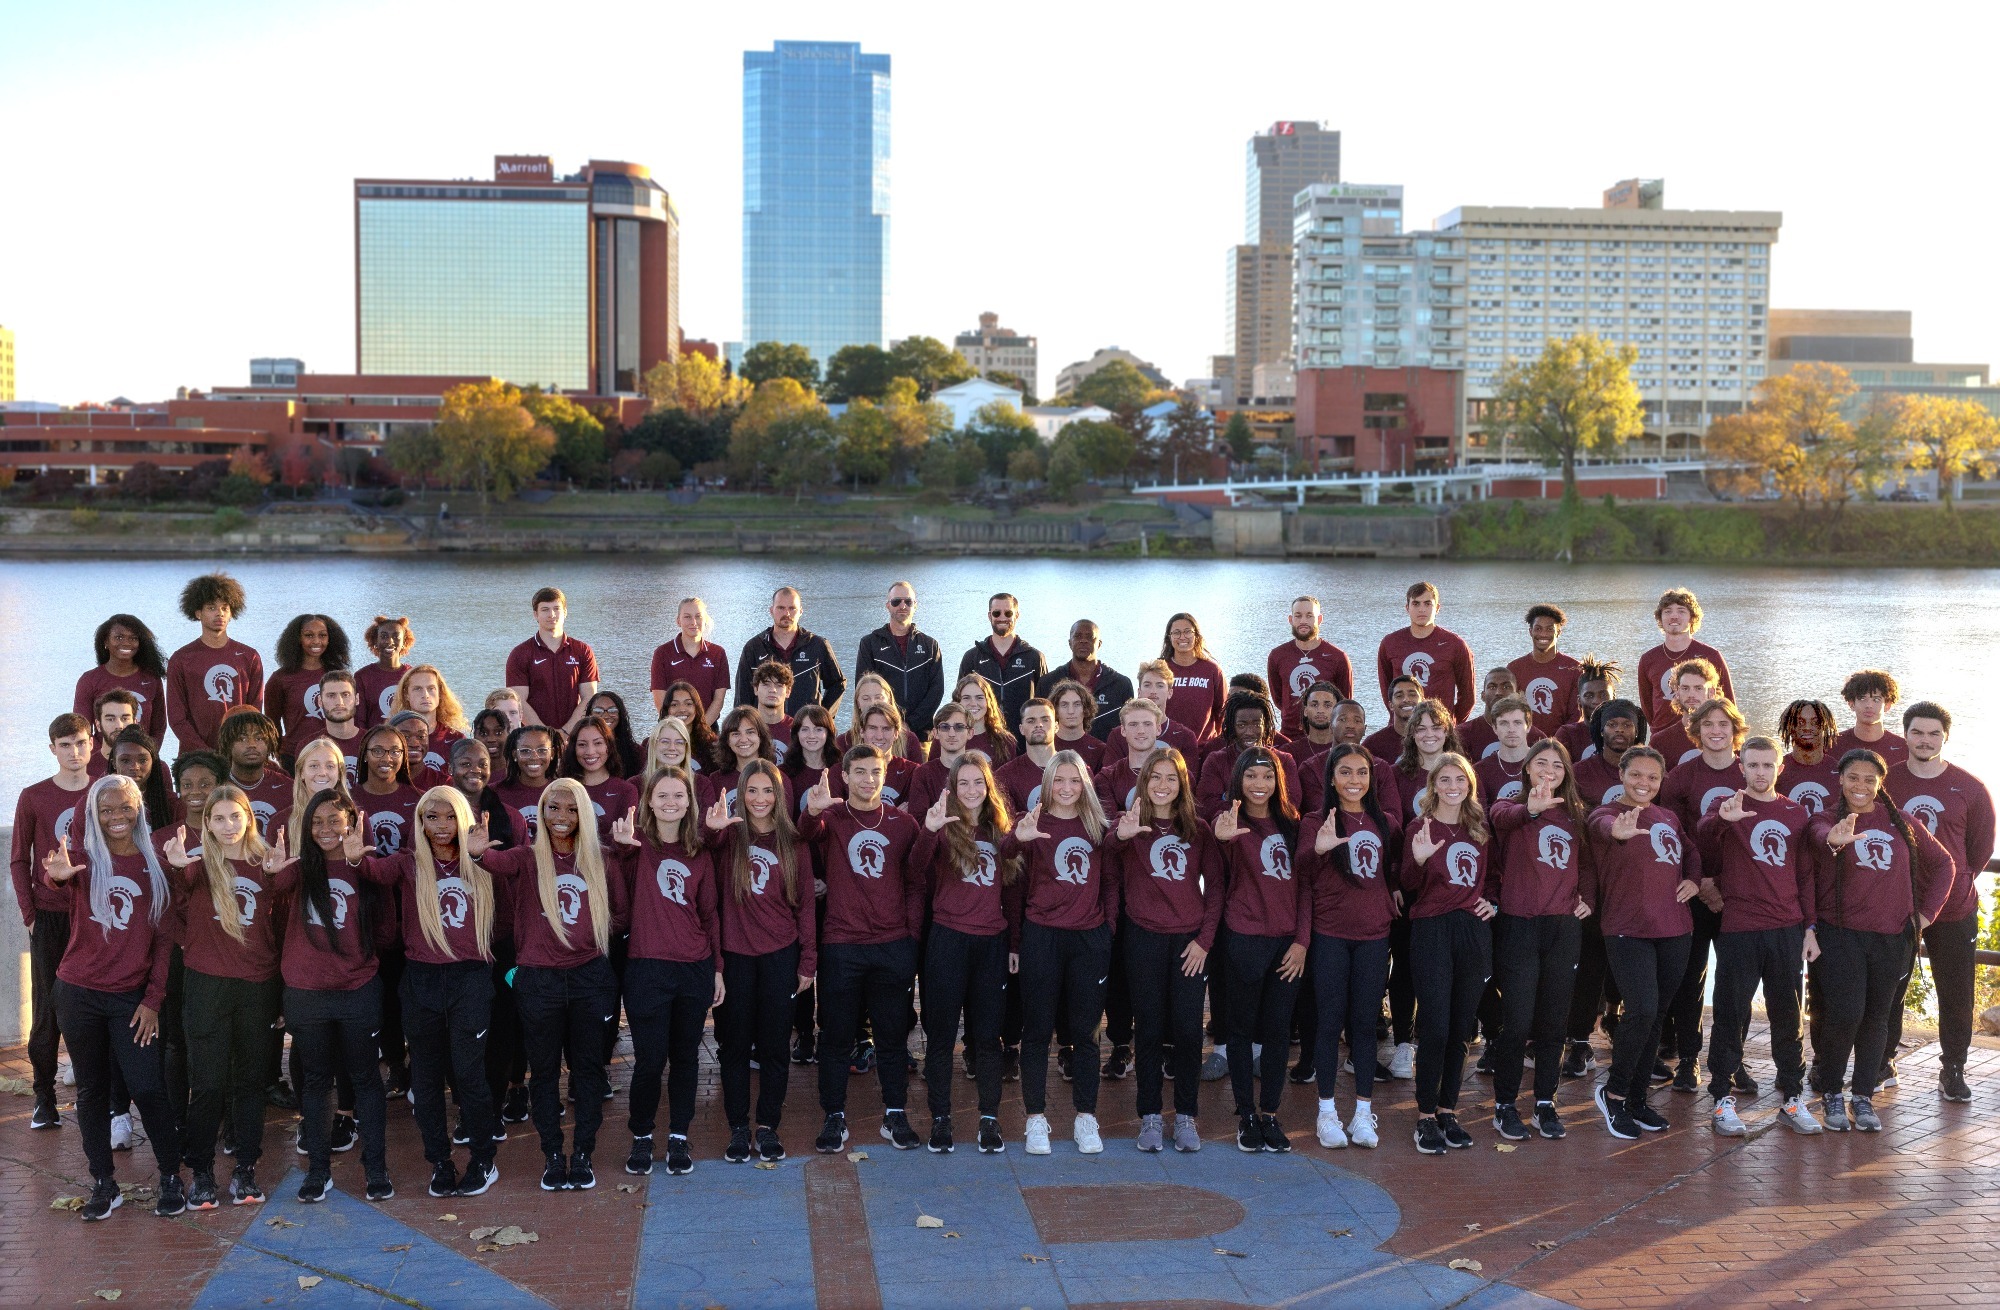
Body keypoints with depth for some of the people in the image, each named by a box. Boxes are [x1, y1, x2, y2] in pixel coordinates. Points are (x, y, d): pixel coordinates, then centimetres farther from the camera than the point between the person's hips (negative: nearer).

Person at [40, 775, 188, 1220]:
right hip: (79, 994, 0)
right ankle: (104, 1183, 20)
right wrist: (57, 876, -52)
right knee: (91, 1090, 10)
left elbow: (164, 937, 3)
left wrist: (154, 999, -2)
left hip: (132, 998, 0)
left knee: (148, 1089, -4)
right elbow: (52, 880, -27)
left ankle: (171, 1177, 11)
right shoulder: (83, 856, -3)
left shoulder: (154, 864, 1)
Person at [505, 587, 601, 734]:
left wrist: (565, 732, -8)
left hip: (574, 737, 1)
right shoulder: (519, 654, 6)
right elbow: (520, 703, -2)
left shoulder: (583, 652, 10)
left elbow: (589, 699, 4)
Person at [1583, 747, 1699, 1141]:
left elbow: (1690, 852, 30)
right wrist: (1619, 829, -52)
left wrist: (1693, 879, 8)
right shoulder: (1606, 813, -5)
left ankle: (1637, 1098, 24)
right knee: (1642, 1010, -19)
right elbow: (1604, 825, -28)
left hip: (1673, 930, 6)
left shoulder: (1669, 817, 14)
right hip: (1627, 930, -6)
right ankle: (1613, 1092, 0)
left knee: (1656, 1016, 10)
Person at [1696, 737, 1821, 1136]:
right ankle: (1723, 1100, 8)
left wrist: (1809, 927, 8)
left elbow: (1805, 875, 15)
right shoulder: (1729, 807, 0)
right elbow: (1703, 834, -23)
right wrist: (1721, 819, -45)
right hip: (1738, 930, -3)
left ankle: (1793, 1099, 20)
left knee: (1787, 1014, 10)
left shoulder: (1796, 813, 11)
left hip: (1787, 930, 3)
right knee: (1731, 1014, 1)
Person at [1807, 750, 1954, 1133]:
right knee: (1844, 1013, -12)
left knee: (1876, 1018, 8)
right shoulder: (1826, 820, -2)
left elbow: (1943, 863, 17)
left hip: (1892, 938, 3)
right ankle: (1830, 1094, 7)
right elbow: (1820, 836, -27)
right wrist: (1833, 840, -52)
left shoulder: (1900, 821, 8)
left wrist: (1926, 913, 8)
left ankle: (1863, 1096, 21)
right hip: (1840, 934, -3)